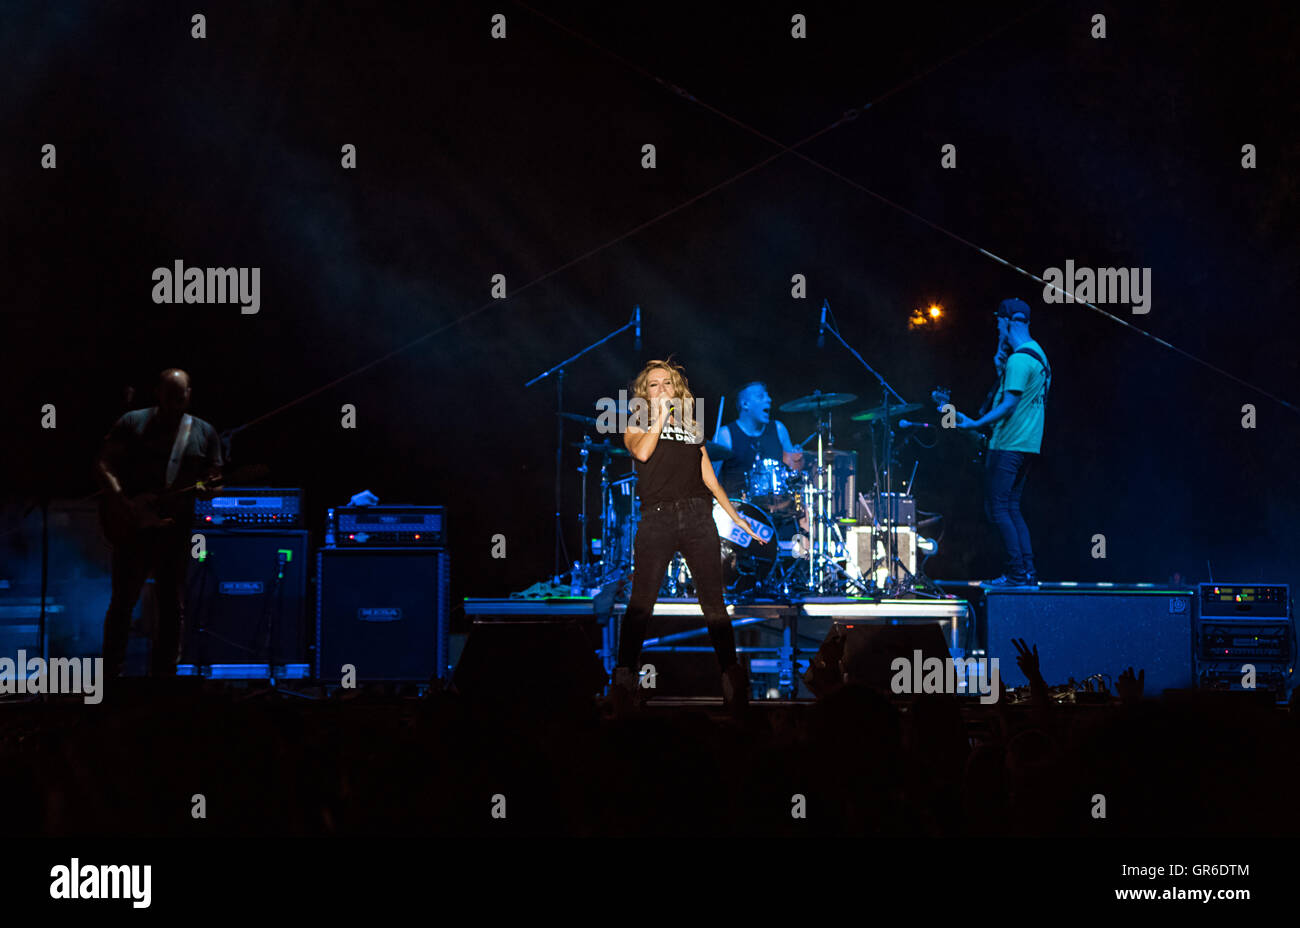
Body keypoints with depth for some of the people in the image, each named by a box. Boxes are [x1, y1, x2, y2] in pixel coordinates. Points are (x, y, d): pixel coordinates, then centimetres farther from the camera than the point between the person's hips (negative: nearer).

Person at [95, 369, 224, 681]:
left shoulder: (204, 433, 9)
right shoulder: (133, 423, 2)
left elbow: (214, 478, 11)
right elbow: (103, 465, -1)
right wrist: (120, 500, -16)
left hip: (176, 529, 2)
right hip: (133, 526, -2)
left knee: (173, 608, 4)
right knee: (122, 602, 1)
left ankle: (164, 674, 11)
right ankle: (111, 673, 7)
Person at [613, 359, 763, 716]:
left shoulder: (692, 428, 25)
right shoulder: (637, 425, 17)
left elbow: (709, 478, 25)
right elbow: (642, 451, -7)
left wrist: (736, 517, 20)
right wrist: (660, 417, 1)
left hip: (697, 516, 2)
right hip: (657, 517, -2)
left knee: (714, 601, -4)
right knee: (641, 601, -9)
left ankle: (731, 674, -4)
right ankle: (625, 677, -9)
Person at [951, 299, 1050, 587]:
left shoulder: (1018, 359, -16)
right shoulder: (1037, 352, 15)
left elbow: (1010, 403, -22)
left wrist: (976, 424, -23)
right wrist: (1001, 355, 13)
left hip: (1008, 444, -10)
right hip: (1029, 444, 10)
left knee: (997, 508, -6)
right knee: (1011, 508, 13)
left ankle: (1017, 571, -9)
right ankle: (1028, 571, 8)